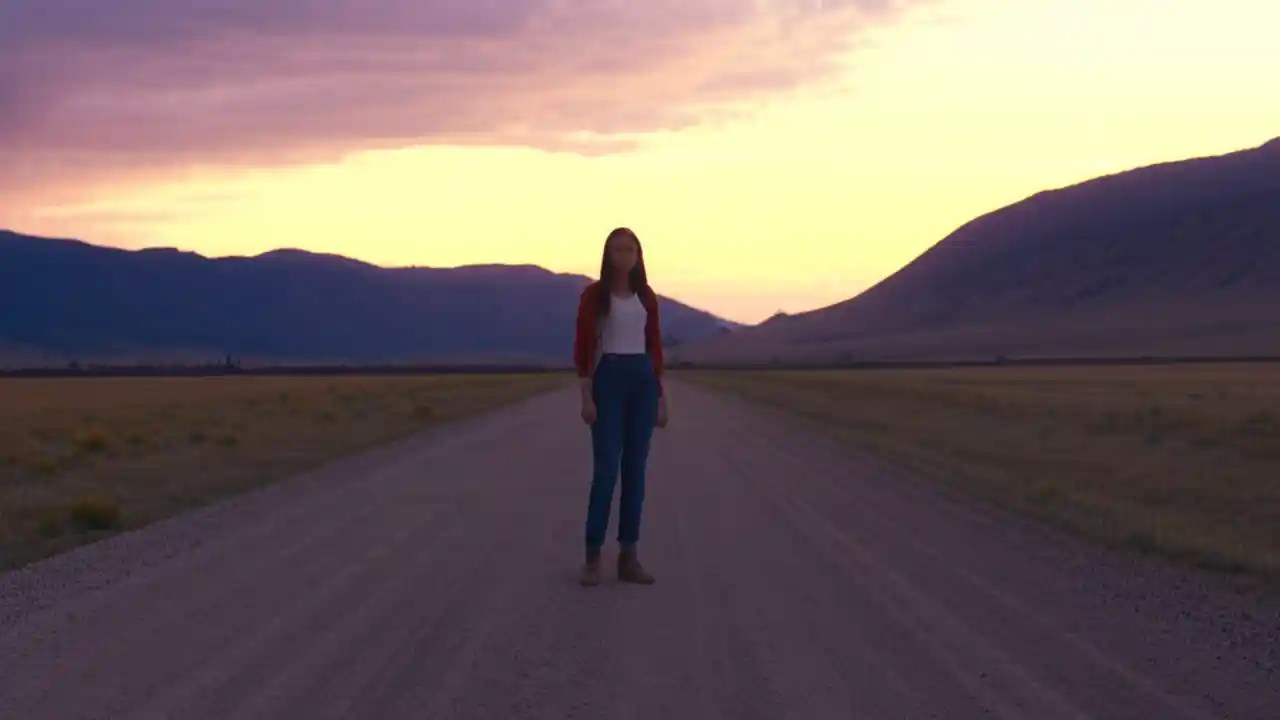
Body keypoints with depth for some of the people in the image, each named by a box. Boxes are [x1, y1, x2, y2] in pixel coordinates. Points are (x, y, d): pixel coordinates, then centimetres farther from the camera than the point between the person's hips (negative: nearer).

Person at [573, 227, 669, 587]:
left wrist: (661, 397, 9)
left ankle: (628, 557, 7)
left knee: (635, 469, 3)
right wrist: (586, 396, -11)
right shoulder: (593, 294, -1)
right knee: (606, 468, -9)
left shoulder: (647, 297, 11)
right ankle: (592, 557, -3)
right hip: (608, 379, -4)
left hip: (643, 381, 4)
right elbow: (582, 347, -4)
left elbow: (655, 347, 13)